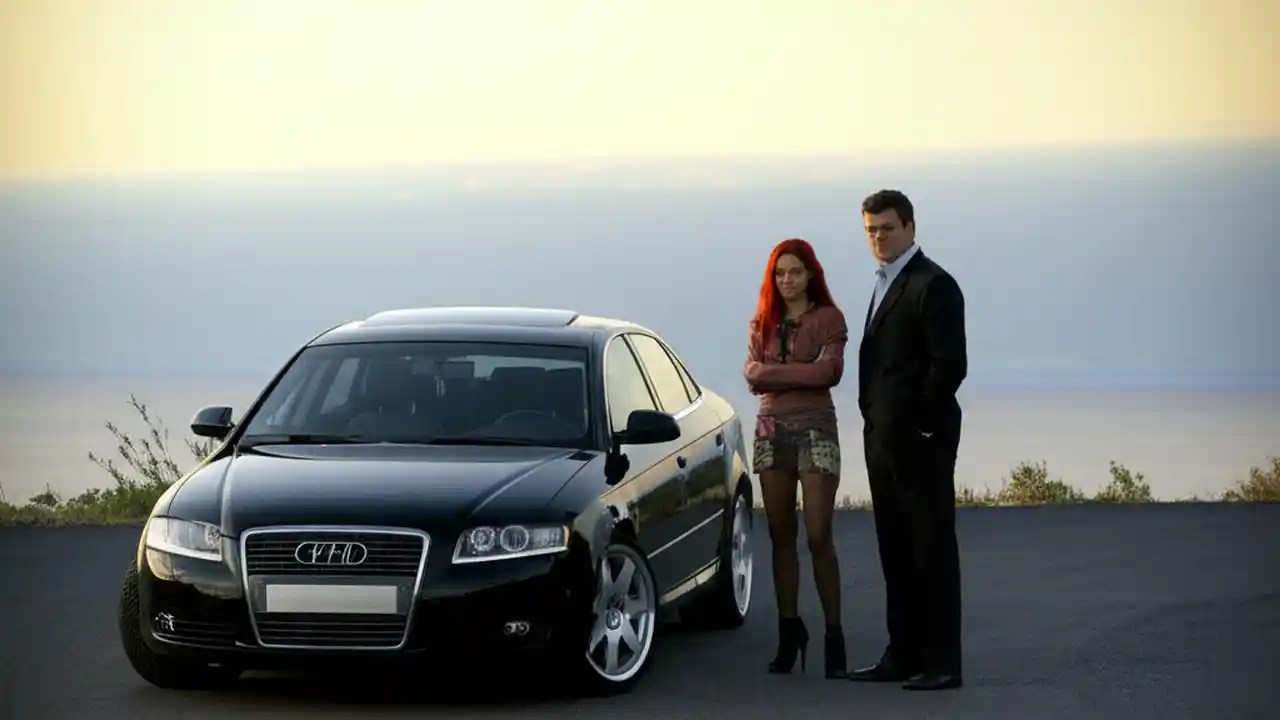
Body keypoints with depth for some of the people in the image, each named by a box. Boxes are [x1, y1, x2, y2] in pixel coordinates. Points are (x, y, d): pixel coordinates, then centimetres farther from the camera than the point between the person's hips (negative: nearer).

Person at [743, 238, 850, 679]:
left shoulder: (829, 319, -1)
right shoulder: (762, 323, 12)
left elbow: (830, 371, -16)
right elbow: (752, 375, -1)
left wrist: (774, 372, -10)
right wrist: (802, 372, -12)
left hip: (815, 431, -4)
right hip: (771, 431, 4)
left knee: (818, 537, -9)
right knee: (781, 537, 5)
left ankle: (833, 634, -5)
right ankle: (789, 630, 11)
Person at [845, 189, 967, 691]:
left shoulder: (933, 285, -11)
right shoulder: (886, 285, 18)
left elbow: (950, 364, -17)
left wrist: (920, 425, -15)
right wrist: (877, 425, 10)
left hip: (919, 442, -9)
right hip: (885, 441, 9)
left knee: (932, 551, -5)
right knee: (896, 554, 12)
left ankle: (941, 663, -3)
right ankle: (903, 655, 17)